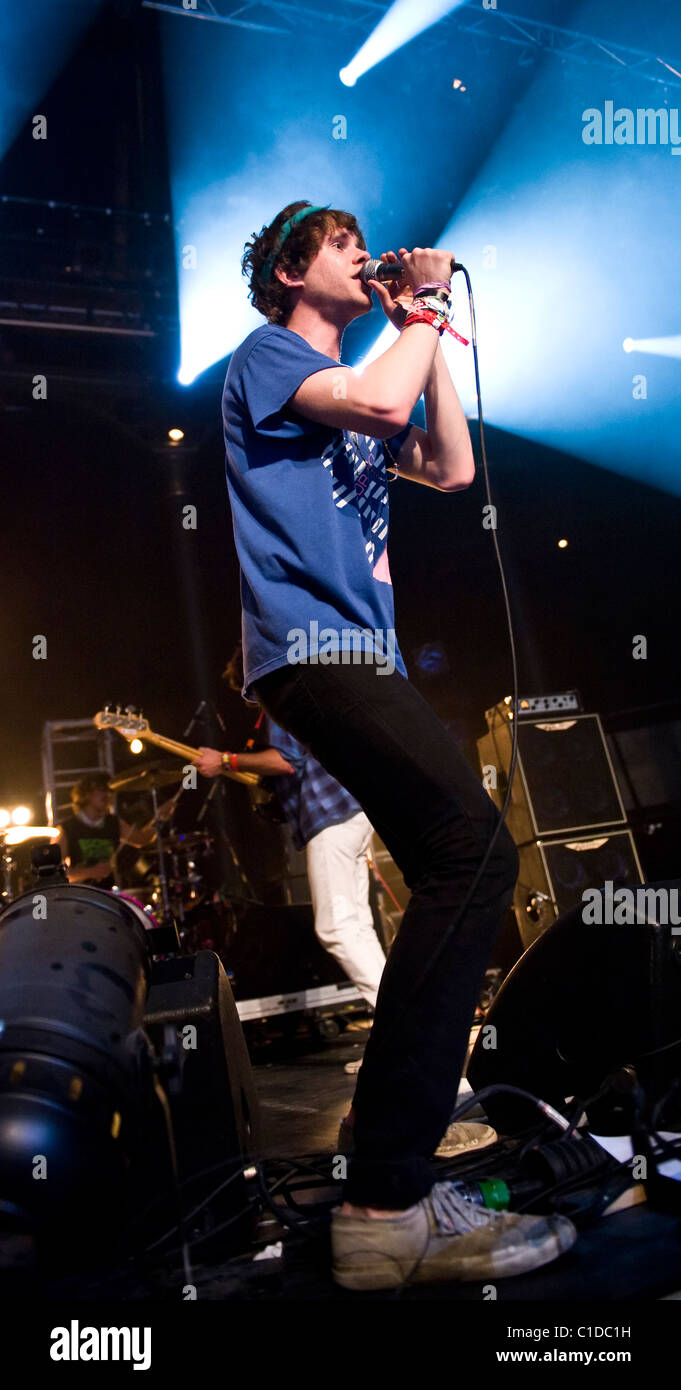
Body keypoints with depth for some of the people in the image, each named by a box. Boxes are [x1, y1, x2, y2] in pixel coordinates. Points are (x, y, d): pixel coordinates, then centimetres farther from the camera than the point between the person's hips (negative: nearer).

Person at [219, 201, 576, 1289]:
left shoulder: (352, 391, 32)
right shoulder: (266, 355, 8)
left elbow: (454, 468, 23)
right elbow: (379, 402, -12)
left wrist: (424, 328, 23)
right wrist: (425, 314, 7)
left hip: (360, 651, 10)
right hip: (311, 640, -9)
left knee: (455, 872, 2)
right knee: (474, 851, -23)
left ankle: (393, 1181, 8)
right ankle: (390, 1205, -20)